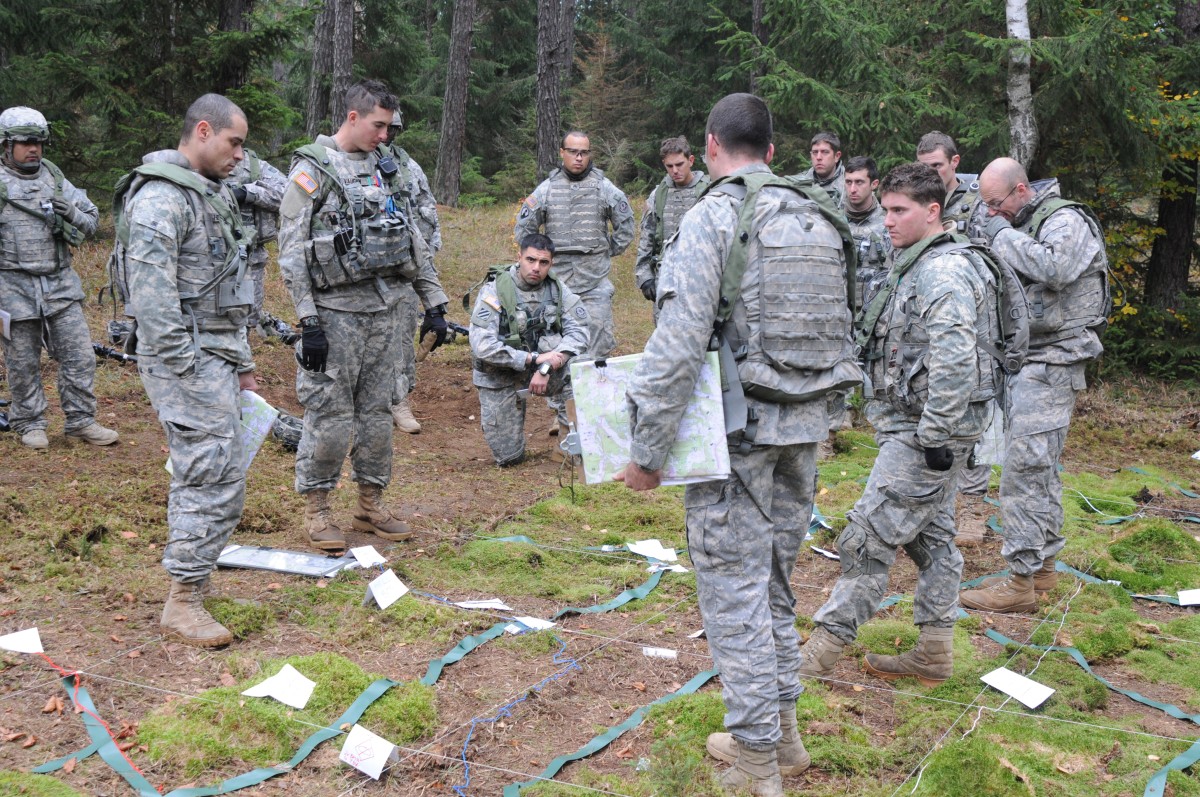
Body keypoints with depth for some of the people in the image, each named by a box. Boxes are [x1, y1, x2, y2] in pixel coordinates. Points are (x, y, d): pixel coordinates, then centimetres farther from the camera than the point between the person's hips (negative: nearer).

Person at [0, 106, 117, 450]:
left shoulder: (54, 177, 8)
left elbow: (92, 218, 13)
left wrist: (71, 213, -7)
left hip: (60, 283, 4)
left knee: (80, 355, 3)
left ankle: (81, 421, 14)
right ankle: (29, 423, 21)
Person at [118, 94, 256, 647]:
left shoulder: (214, 195, 18)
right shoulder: (160, 198, -15)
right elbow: (151, 293, -22)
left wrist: (241, 362, 22)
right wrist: (185, 369, -22)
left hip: (215, 354, 10)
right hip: (186, 357, -10)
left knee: (200, 474, 15)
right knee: (217, 478, -11)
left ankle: (187, 577, 24)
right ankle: (183, 603, -4)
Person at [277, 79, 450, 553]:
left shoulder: (385, 168, 13)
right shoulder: (312, 169, -6)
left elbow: (413, 238, 17)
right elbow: (291, 251, -11)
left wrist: (434, 301, 12)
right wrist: (308, 321, -16)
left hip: (385, 309, 6)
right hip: (336, 311, -6)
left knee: (376, 409, 11)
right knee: (329, 414, -3)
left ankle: (371, 504, 22)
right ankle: (316, 510, 10)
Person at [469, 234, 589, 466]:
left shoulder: (556, 289, -6)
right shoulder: (494, 291, -19)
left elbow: (578, 331, -15)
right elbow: (482, 347, -28)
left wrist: (546, 367, -30)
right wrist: (534, 358, -31)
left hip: (543, 367, 3)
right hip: (500, 377, -3)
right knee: (509, 458, -3)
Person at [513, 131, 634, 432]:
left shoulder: (604, 188, 3)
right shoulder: (547, 189, 5)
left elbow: (625, 226, 14)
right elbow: (523, 229, 13)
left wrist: (608, 253, 12)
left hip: (595, 281, -1)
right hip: (557, 279, 1)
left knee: (598, 344, -3)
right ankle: (559, 412, 10)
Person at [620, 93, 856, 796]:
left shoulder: (714, 216, -11)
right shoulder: (821, 219, 10)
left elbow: (679, 343, -19)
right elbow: (846, 335, 12)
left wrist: (648, 450, -15)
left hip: (736, 427, -7)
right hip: (806, 428, 7)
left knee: (734, 588, 2)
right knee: (774, 580, 20)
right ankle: (782, 731, 30)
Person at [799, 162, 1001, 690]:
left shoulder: (944, 272, -18)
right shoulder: (918, 266, 16)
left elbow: (954, 360, -28)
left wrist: (936, 437, -26)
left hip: (924, 435, -11)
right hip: (914, 427, 11)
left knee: (869, 538, -7)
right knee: (931, 536, 14)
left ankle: (824, 650, -1)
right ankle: (934, 653, 23)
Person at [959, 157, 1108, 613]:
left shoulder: (1066, 220, -11)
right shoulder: (1017, 226, 14)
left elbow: (1053, 268, -31)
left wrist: (1003, 235, -19)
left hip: (1050, 365, -9)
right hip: (1023, 362, 9)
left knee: (1024, 471, -12)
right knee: (1041, 469, 15)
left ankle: (1021, 581, -9)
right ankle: (1043, 566, 24)